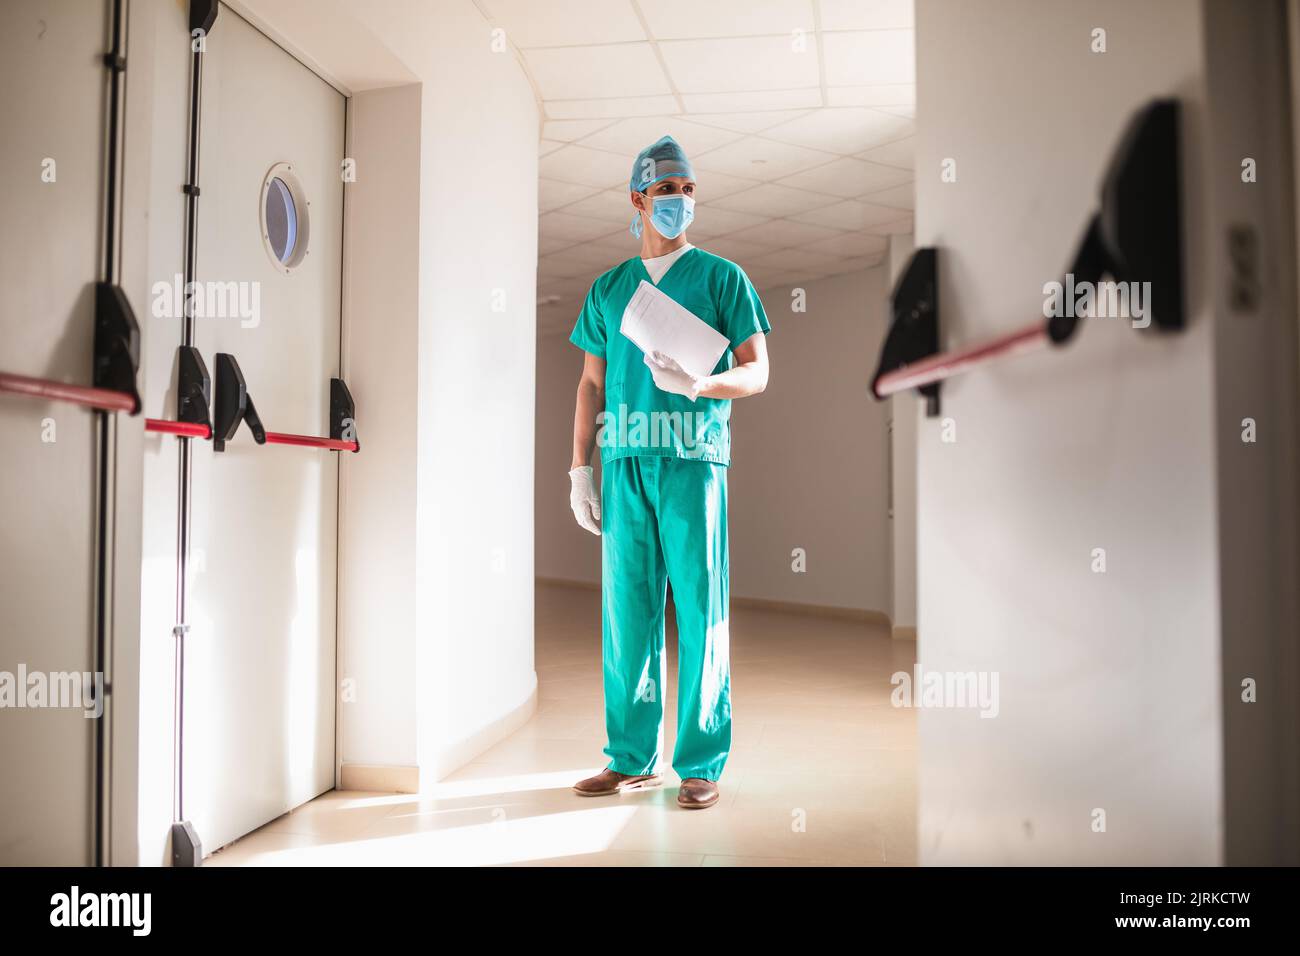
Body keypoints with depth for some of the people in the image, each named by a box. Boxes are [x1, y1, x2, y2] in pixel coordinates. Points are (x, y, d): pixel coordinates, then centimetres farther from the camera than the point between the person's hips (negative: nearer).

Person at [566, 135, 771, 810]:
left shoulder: (722, 277, 9)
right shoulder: (608, 288, 19)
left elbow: (756, 372, 2)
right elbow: (591, 383, 17)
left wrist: (697, 383, -17)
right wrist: (579, 468, 9)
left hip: (693, 458, -3)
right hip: (623, 462, 4)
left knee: (700, 611, -2)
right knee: (625, 609, 5)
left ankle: (701, 764, 9)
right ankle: (633, 757, 17)